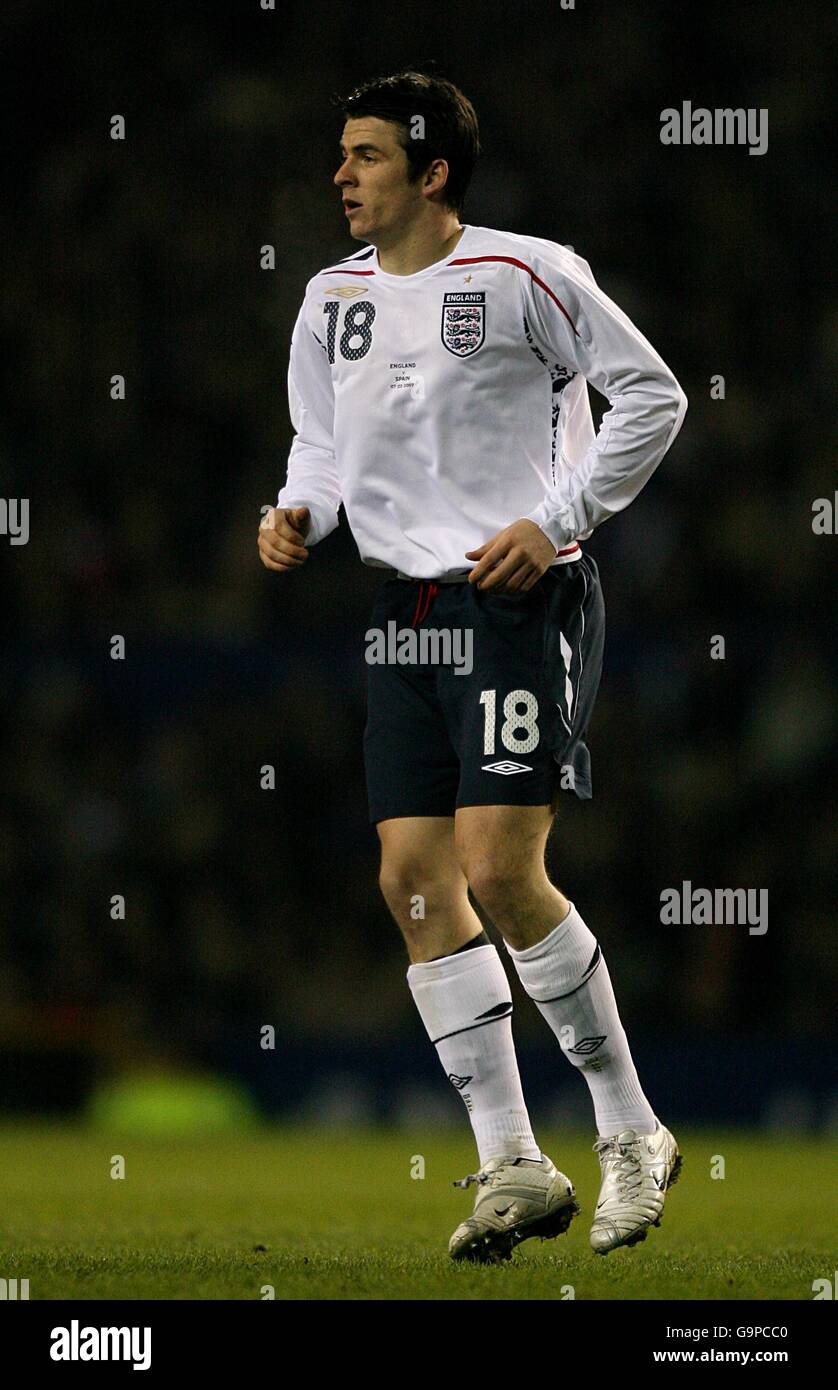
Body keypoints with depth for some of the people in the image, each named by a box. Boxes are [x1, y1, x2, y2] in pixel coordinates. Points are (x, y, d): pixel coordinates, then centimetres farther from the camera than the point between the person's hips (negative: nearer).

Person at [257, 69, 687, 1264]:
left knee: (501, 872, -15)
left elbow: (652, 397, -3)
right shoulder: (333, 299, 11)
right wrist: (300, 513, 0)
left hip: (522, 597, -7)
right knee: (415, 879, 0)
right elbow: (323, 439, 22)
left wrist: (556, 521, -10)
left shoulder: (524, 276, -8)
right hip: (406, 612, 7)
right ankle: (513, 1166, 6)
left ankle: (631, 1131, 1)